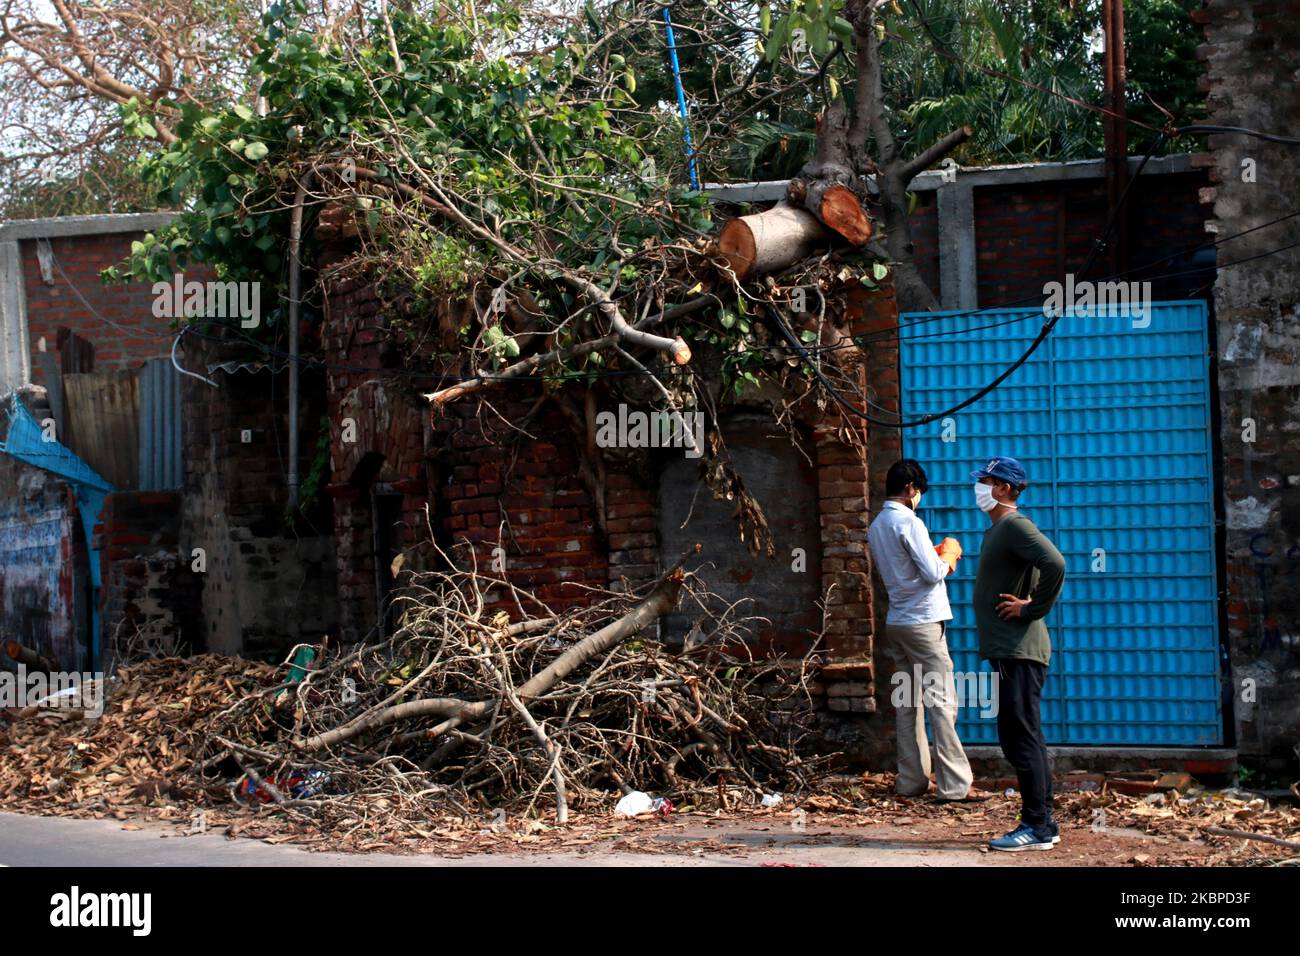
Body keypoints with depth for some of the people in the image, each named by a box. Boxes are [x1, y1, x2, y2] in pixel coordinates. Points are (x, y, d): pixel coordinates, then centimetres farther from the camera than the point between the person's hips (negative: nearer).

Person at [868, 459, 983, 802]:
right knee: (941, 700, -8)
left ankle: (912, 779, 12)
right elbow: (932, 573, -16)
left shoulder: (876, 527, 13)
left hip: (896, 622, 9)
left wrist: (938, 556, 16)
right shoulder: (909, 522, -13)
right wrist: (948, 555, 2)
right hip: (923, 622, -9)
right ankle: (954, 784, -10)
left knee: (908, 701, 10)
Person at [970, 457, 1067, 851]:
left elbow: (1055, 563, -29)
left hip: (1019, 651, -11)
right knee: (1020, 739, 13)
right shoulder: (998, 529, 18)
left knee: (1022, 739, -8)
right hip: (1009, 651, 11)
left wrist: (1033, 608, -20)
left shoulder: (1014, 525, -13)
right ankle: (1043, 824, 18)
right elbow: (1040, 571, 28)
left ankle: (1036, 827, -4)